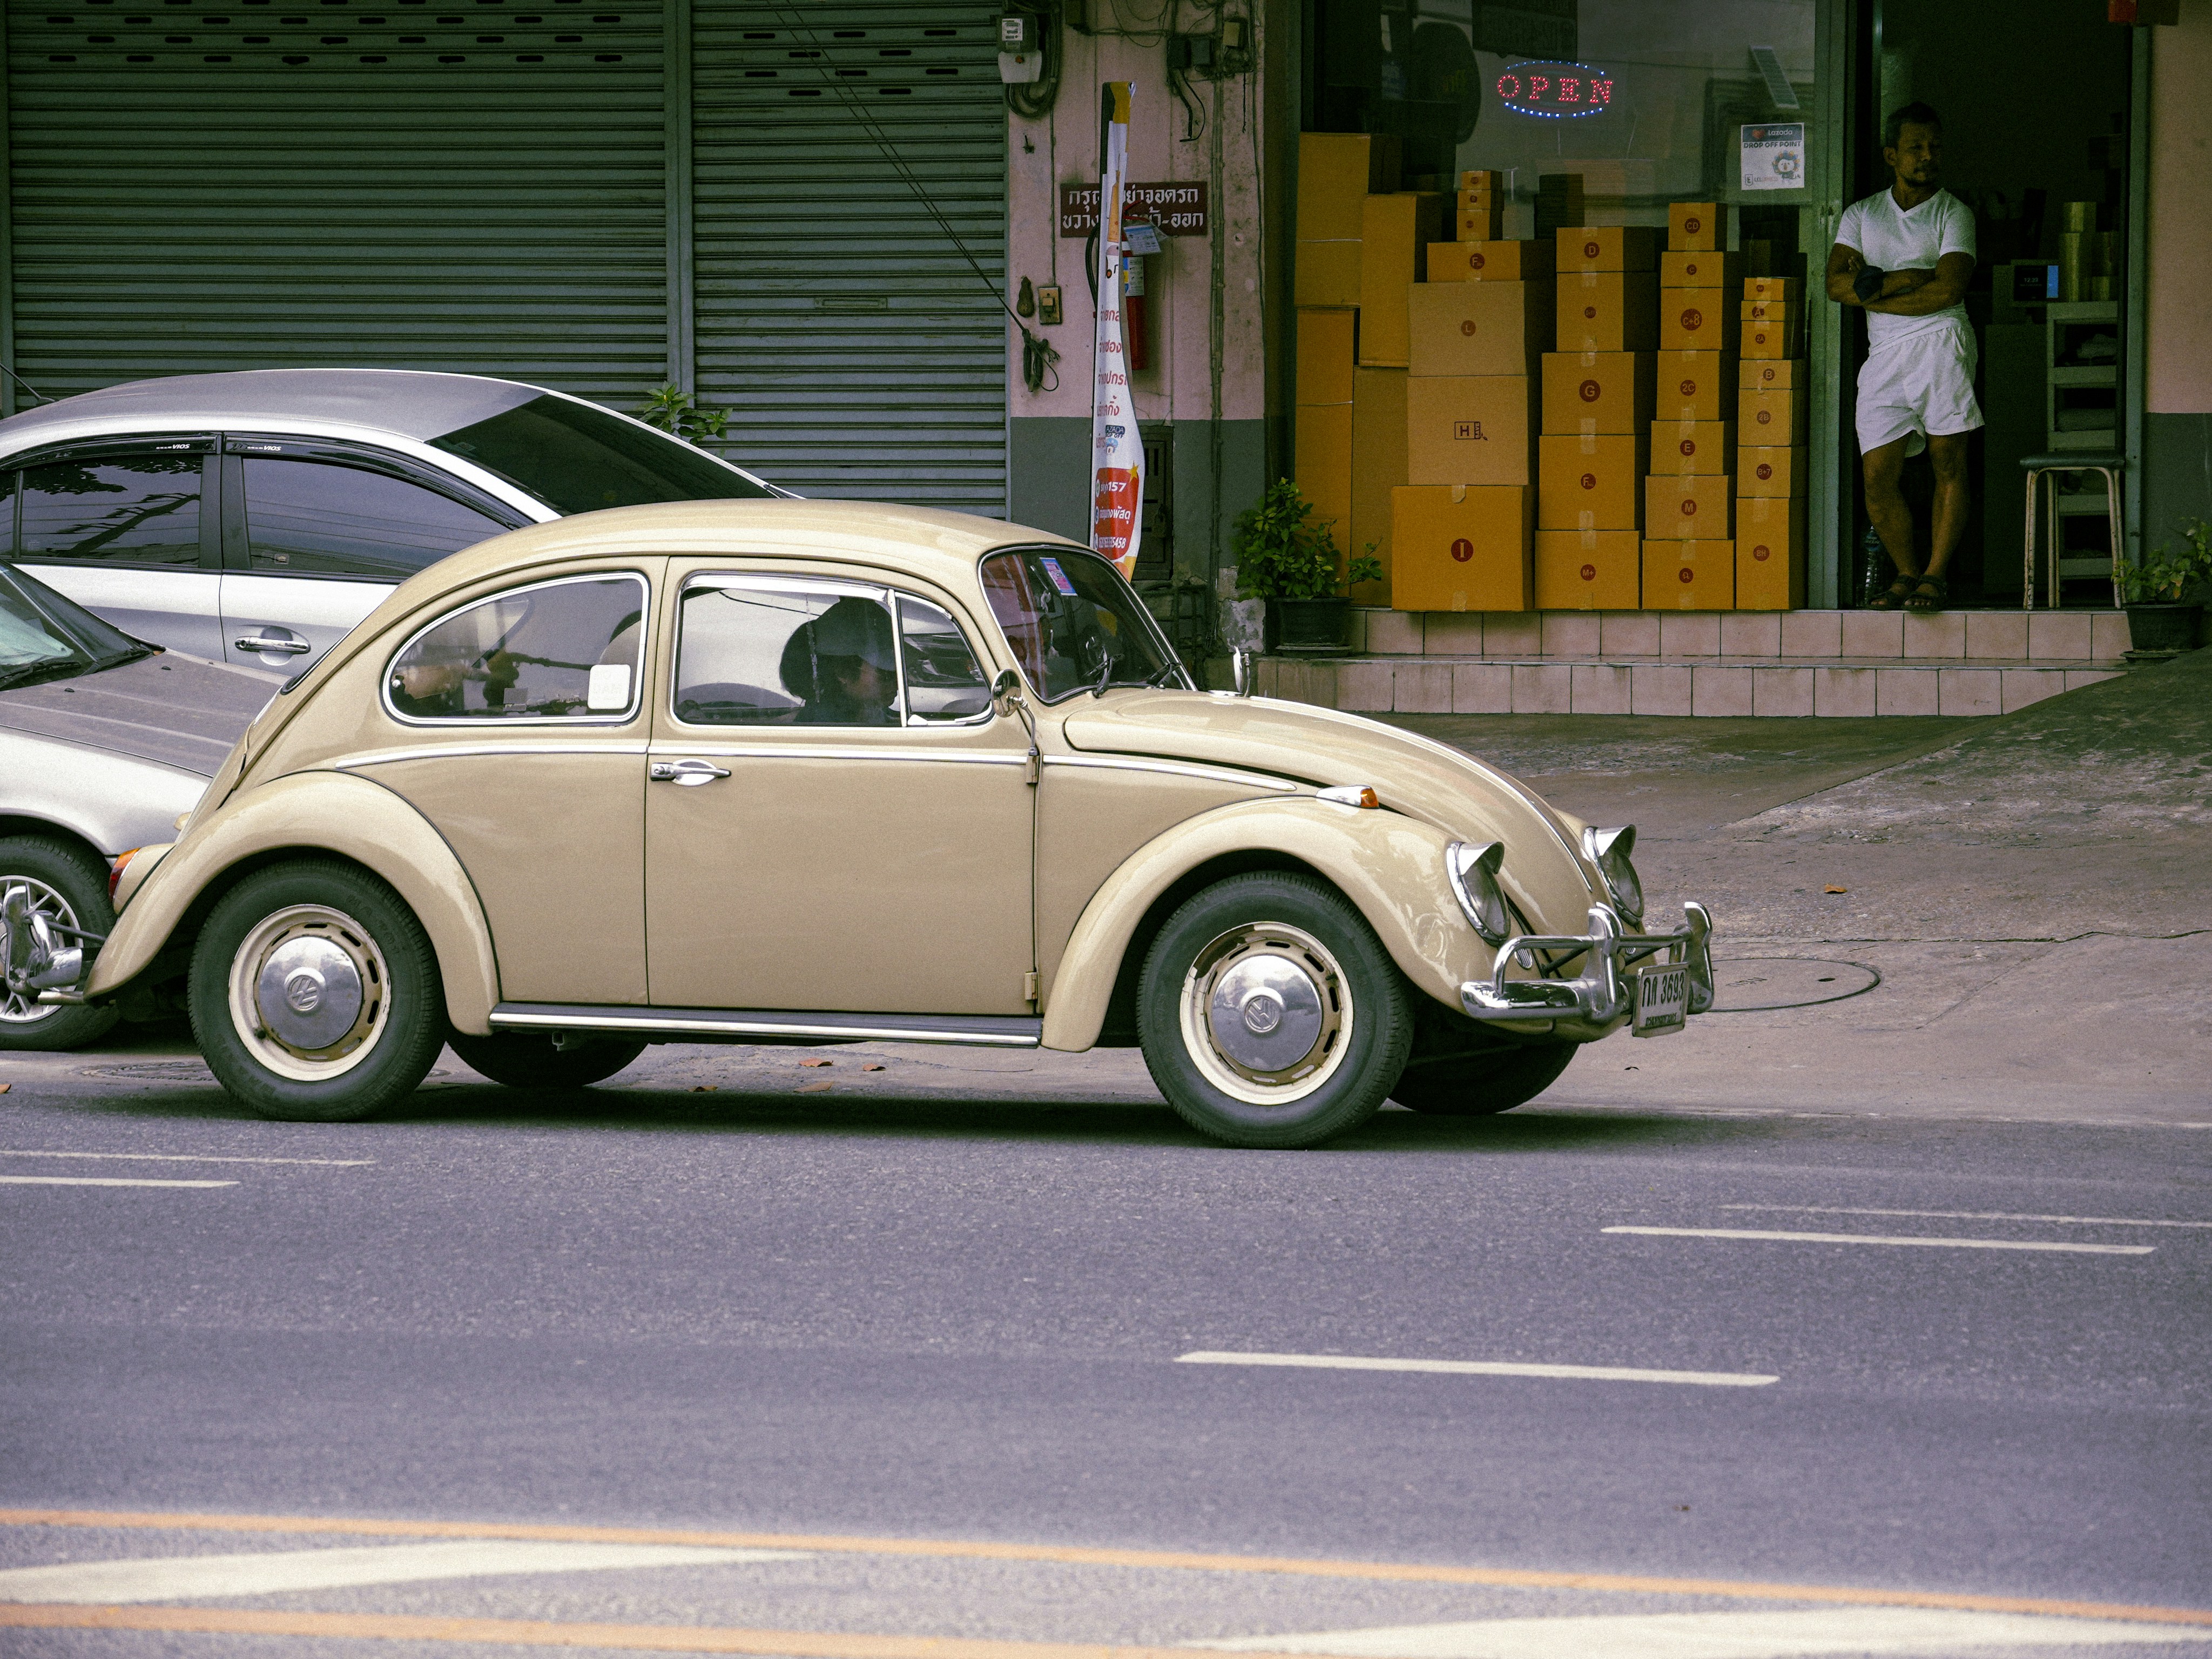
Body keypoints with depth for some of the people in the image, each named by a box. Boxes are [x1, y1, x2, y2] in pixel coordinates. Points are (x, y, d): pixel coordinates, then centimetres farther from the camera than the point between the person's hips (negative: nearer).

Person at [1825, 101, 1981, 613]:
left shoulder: (1953, 214, 7)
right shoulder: (1861, 215, 17)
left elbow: (1949, 289, -8)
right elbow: (1837, 284, 3)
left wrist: (1874, 289, -5)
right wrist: (1905, 280, -8)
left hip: (1939, 340, -3)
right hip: (1883, 355, 3)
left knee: (1948, 462, -9)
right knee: (1878, 478, -3)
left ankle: (1936, 575, -4)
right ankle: (1906, 572, 12)